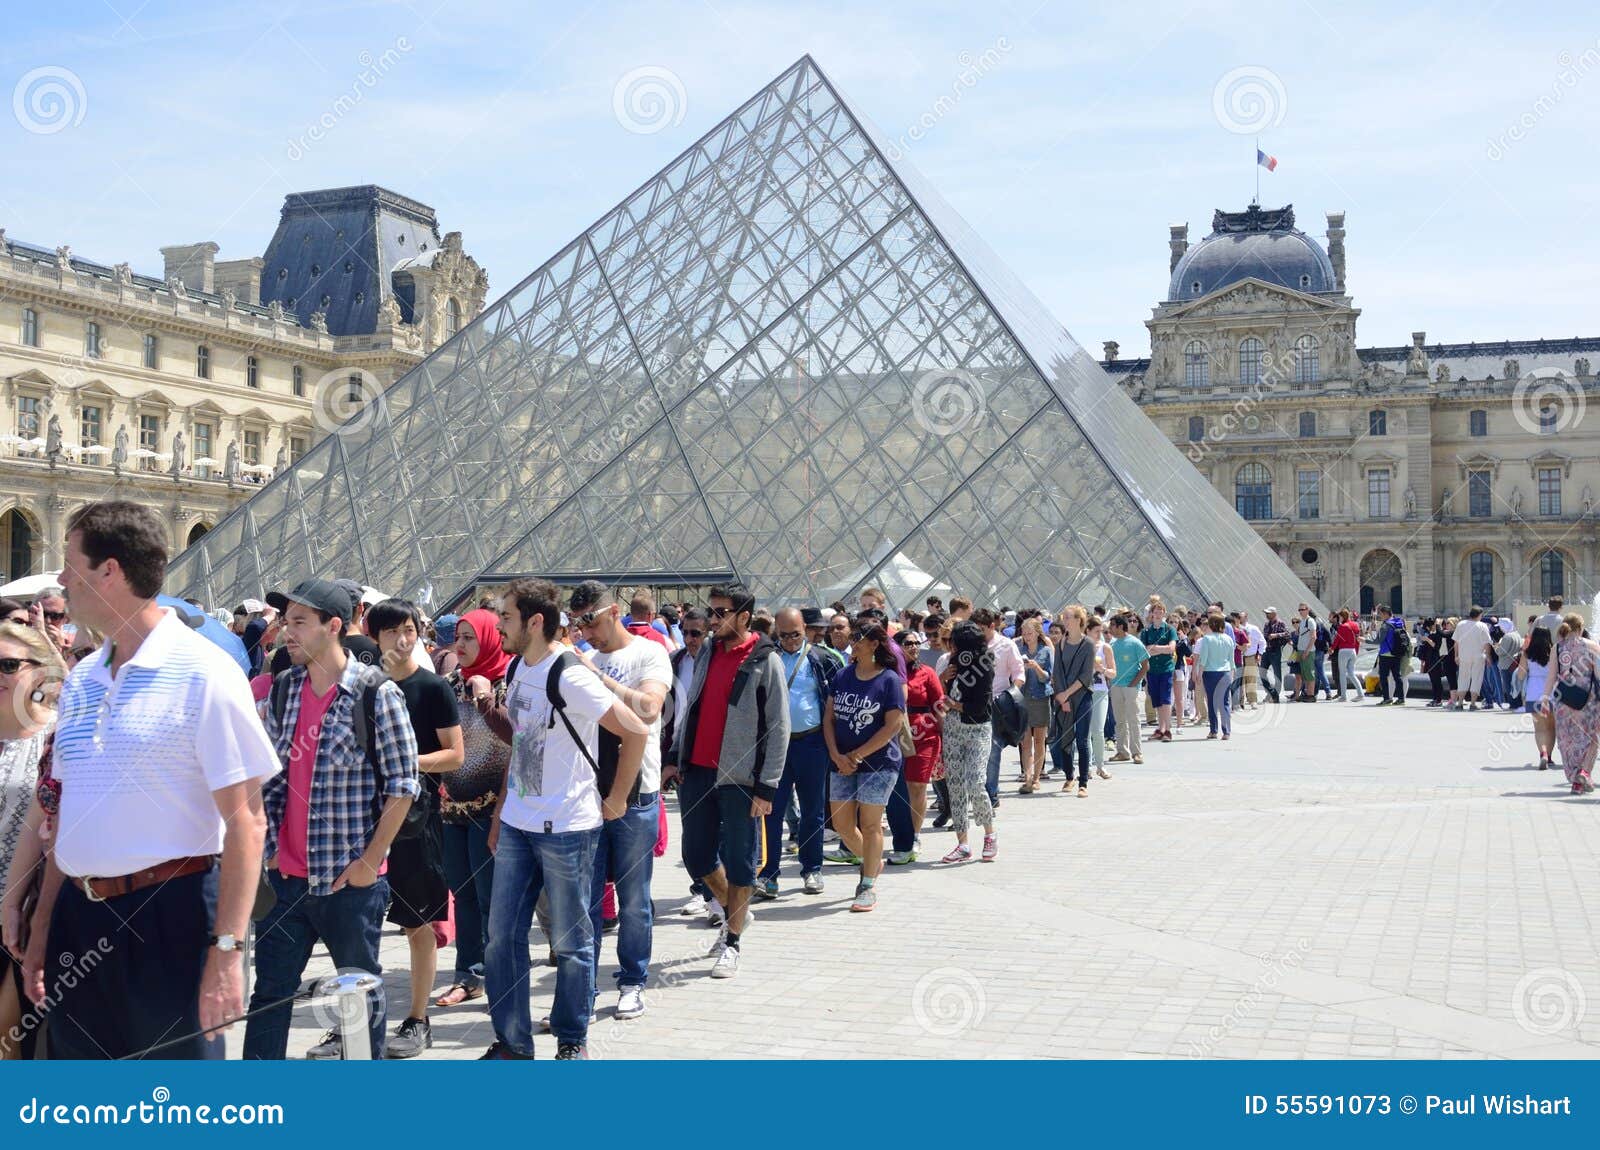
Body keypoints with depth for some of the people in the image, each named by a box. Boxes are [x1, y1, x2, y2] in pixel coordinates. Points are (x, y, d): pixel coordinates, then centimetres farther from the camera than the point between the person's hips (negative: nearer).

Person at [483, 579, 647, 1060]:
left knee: (571, 942, 6)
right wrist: (500, 811, 16)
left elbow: (635, 732, -19)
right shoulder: (518, 669, 8)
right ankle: (511, 1041, 22)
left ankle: (572, 1041, 22)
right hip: (516, 826, 8)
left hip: (567, 828, -8)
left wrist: (616, 799, -11)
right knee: (502, 936, 9)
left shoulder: (570, 677, -18)